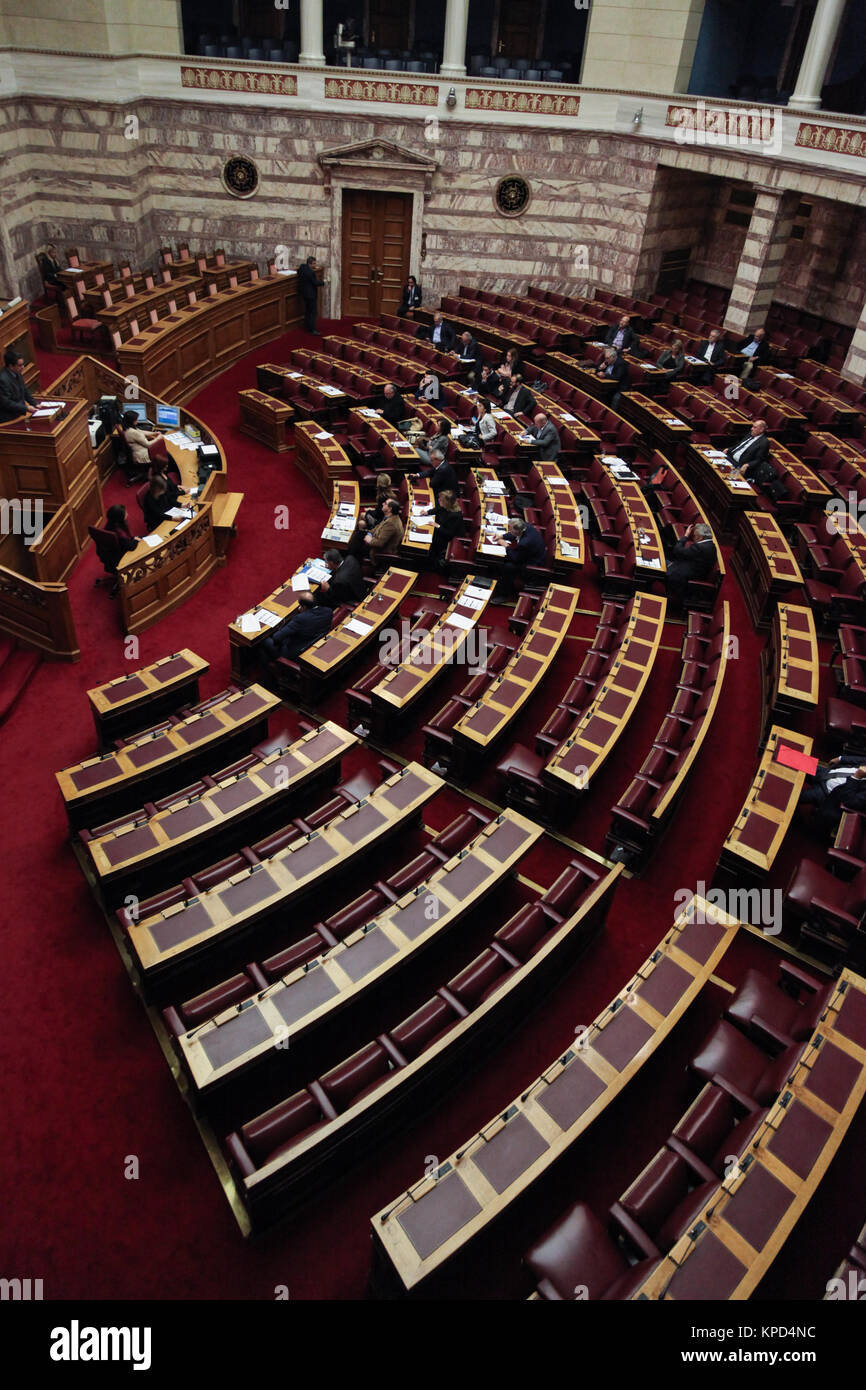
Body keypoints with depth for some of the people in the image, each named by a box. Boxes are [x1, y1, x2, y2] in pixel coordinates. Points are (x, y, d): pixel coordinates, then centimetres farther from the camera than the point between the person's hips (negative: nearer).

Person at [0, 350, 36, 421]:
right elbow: (6, 403, -23)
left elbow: (25, 391, 17)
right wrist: (26, 408, -23)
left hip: (19, 414, 9)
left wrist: (35, 404, 5)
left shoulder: (17, 374, 4)